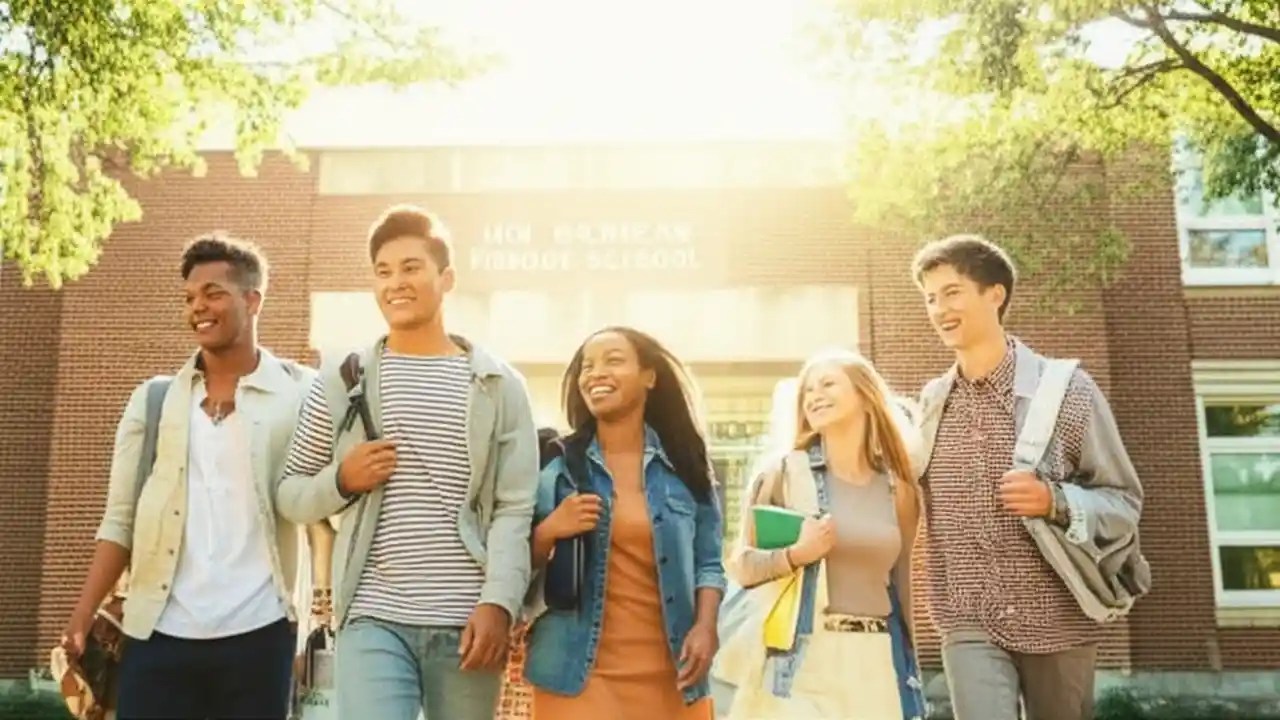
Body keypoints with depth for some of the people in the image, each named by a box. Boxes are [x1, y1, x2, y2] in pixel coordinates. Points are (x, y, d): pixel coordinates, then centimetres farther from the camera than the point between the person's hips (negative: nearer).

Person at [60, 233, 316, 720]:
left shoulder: (299, 394, 0)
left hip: (258, 634, -2)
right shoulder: (153, 399, 9)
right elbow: (120, 520, 9)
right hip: (160, 634, 3)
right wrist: (81, 620, 3)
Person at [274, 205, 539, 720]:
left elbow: (515, 509, 0)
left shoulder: (498, 385, 6)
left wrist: (497, 602, -12)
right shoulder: (342, 379, 9)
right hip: (374, 618, 0)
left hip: (467, 621, 0)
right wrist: (341, 481, -7)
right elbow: (289, 494, 13)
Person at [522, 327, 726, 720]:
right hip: (581, 670, -1)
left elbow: (707, 563, 7)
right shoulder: (557, 465, 3)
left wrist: (705, 627, -8)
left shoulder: (683, 465, 5)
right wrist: (549, 531, -14)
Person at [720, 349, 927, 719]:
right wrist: (796, 555, -18)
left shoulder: (898, 489, 8)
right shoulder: (785, 472, -1)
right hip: (802, 662, -3)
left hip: (876, 663, 3)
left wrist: (908, 669, 18)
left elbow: (899, 585, 16)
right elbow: (741, 564, 1)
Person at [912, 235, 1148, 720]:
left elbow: (1123, 500, -4)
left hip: (1057, 621, -1)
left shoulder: (1067, 389, -6)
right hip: (969, 625, 1)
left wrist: (1055, 501, -21)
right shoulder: (932, 401, 4)